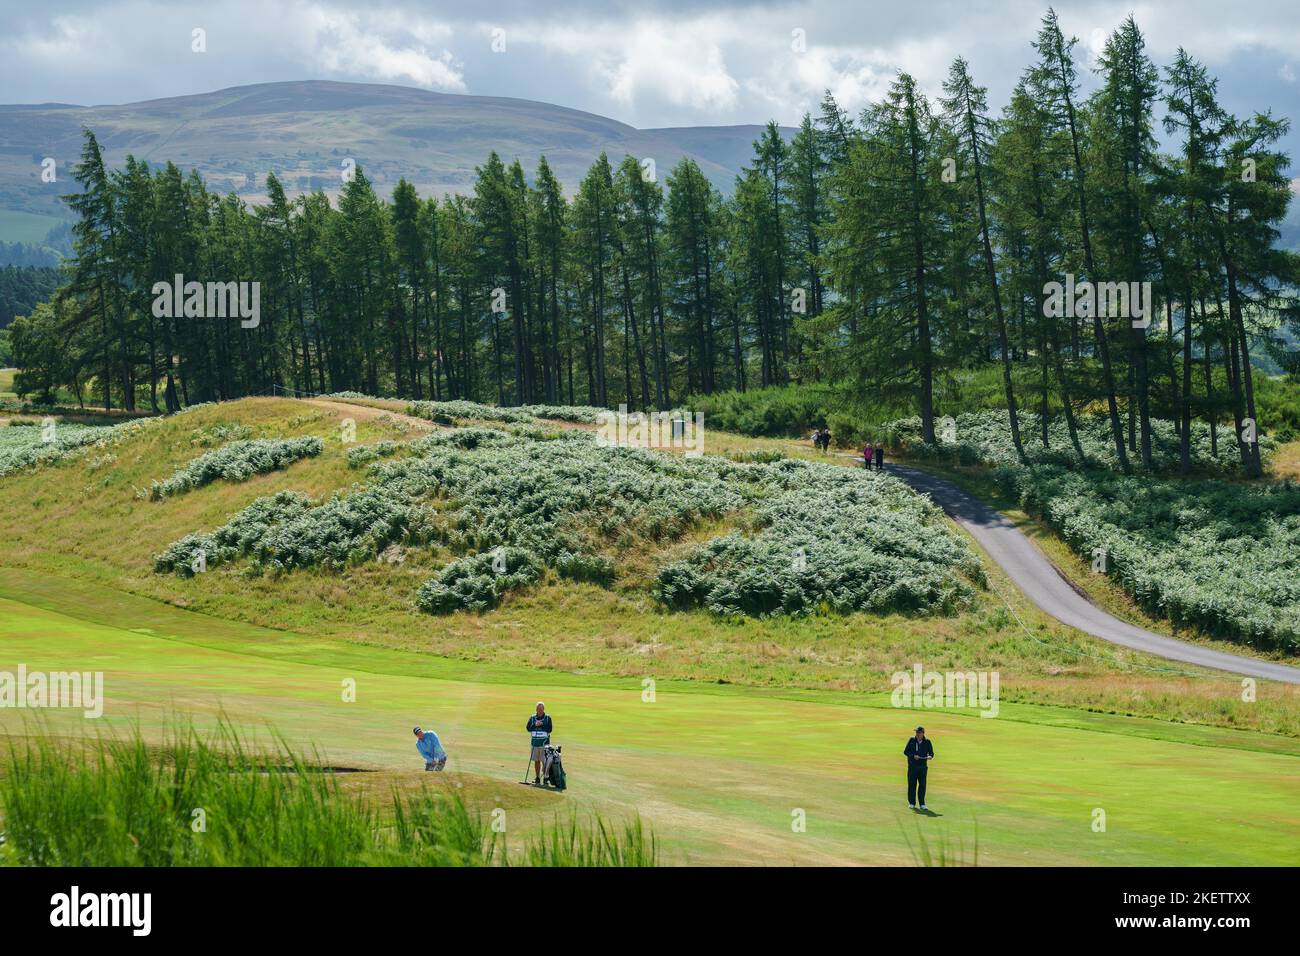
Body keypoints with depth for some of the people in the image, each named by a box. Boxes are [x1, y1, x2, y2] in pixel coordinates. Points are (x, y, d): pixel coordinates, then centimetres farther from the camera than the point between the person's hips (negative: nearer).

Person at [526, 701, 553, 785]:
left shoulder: (547, 718, 0)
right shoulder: (532, 718, 9)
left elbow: (549, 729, -8)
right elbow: (528, 728, 1)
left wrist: (541, 725, -15)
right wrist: (535, 725, -14)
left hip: (544, 742, -3)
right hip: (535, 742, 3)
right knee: (536, 761, 8)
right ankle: (537, 778, 16)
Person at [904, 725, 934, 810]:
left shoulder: (927, 742, 3)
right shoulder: (911, 740, 2)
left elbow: (931, 752, 8)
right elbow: (905, 751, 2)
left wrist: (930, 756, -16)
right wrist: (913, 756, -15)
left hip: (923, 766, 0)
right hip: (912, 766, 0)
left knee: (922, 785, 0)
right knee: (912, 784, 2)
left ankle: (922, 804, 7)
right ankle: (911, 803, 11)